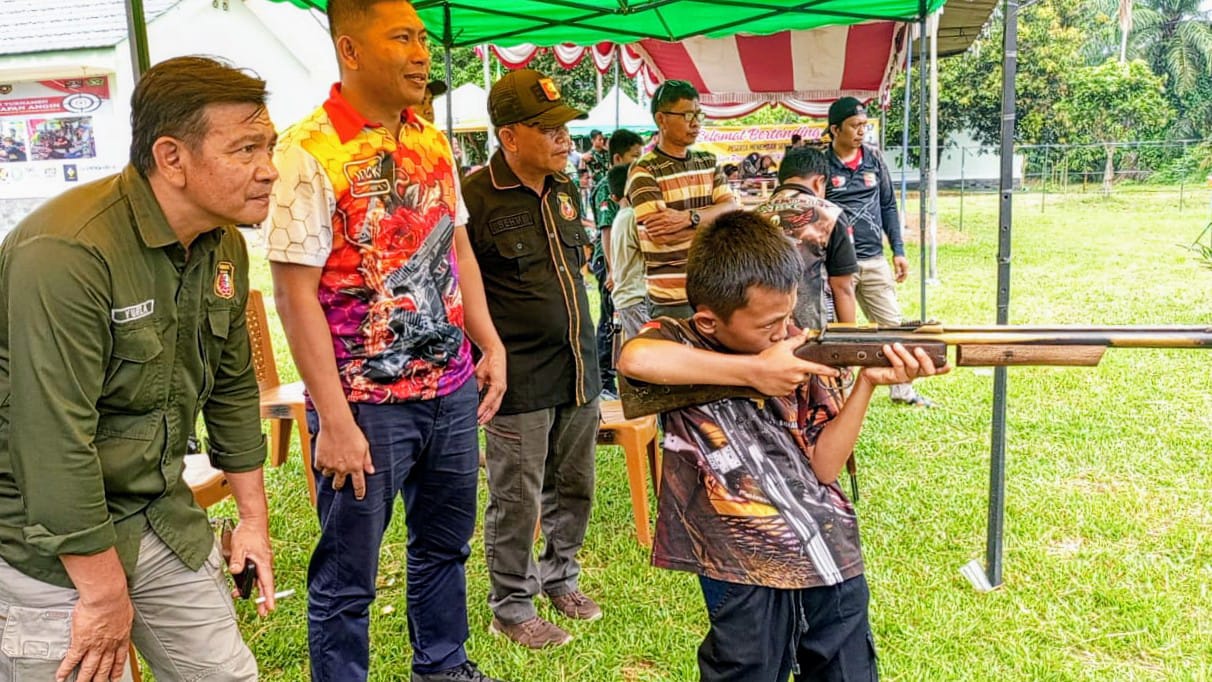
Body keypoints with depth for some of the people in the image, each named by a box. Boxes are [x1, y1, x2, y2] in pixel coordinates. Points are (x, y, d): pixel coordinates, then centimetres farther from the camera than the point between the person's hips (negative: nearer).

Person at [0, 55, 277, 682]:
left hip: (160, 512, 7)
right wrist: (104, 594, -18)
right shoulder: (66, 253, -26)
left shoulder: (224, 245, 0)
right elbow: (54, 442, -26)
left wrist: (253, 518, 14)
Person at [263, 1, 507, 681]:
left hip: (453, 390, 7)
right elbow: (297, 296, -17)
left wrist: (491, 346, 10)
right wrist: (334, 421, -18)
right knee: (347, 577, 8)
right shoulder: (309, 153, -15)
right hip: (367, 403, -7)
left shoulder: (433, 142, 6)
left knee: (446, 543, 23)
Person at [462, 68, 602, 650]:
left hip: (577, 371, 7)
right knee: (517, 500, 5)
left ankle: (559, 577, 39)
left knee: (573, 488, 18)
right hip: (519, 382, -7)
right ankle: (511, 608, 23)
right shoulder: (476, 198, -15)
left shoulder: (563, 188, 9)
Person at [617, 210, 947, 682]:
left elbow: (823, 466, 1)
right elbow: (634, 359, -33)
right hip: (745, 560, -4)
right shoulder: (678, 341, -6)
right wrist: (755, 371, -25)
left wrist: (867, 383, -12)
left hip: (832, 551, 4)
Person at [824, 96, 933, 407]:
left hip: (875, 260, 5)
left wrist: (898, 251, 8)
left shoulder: (874, 158, 6)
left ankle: (902, 390, 25)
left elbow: (888, 206, 12)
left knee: (893, 325, 11)